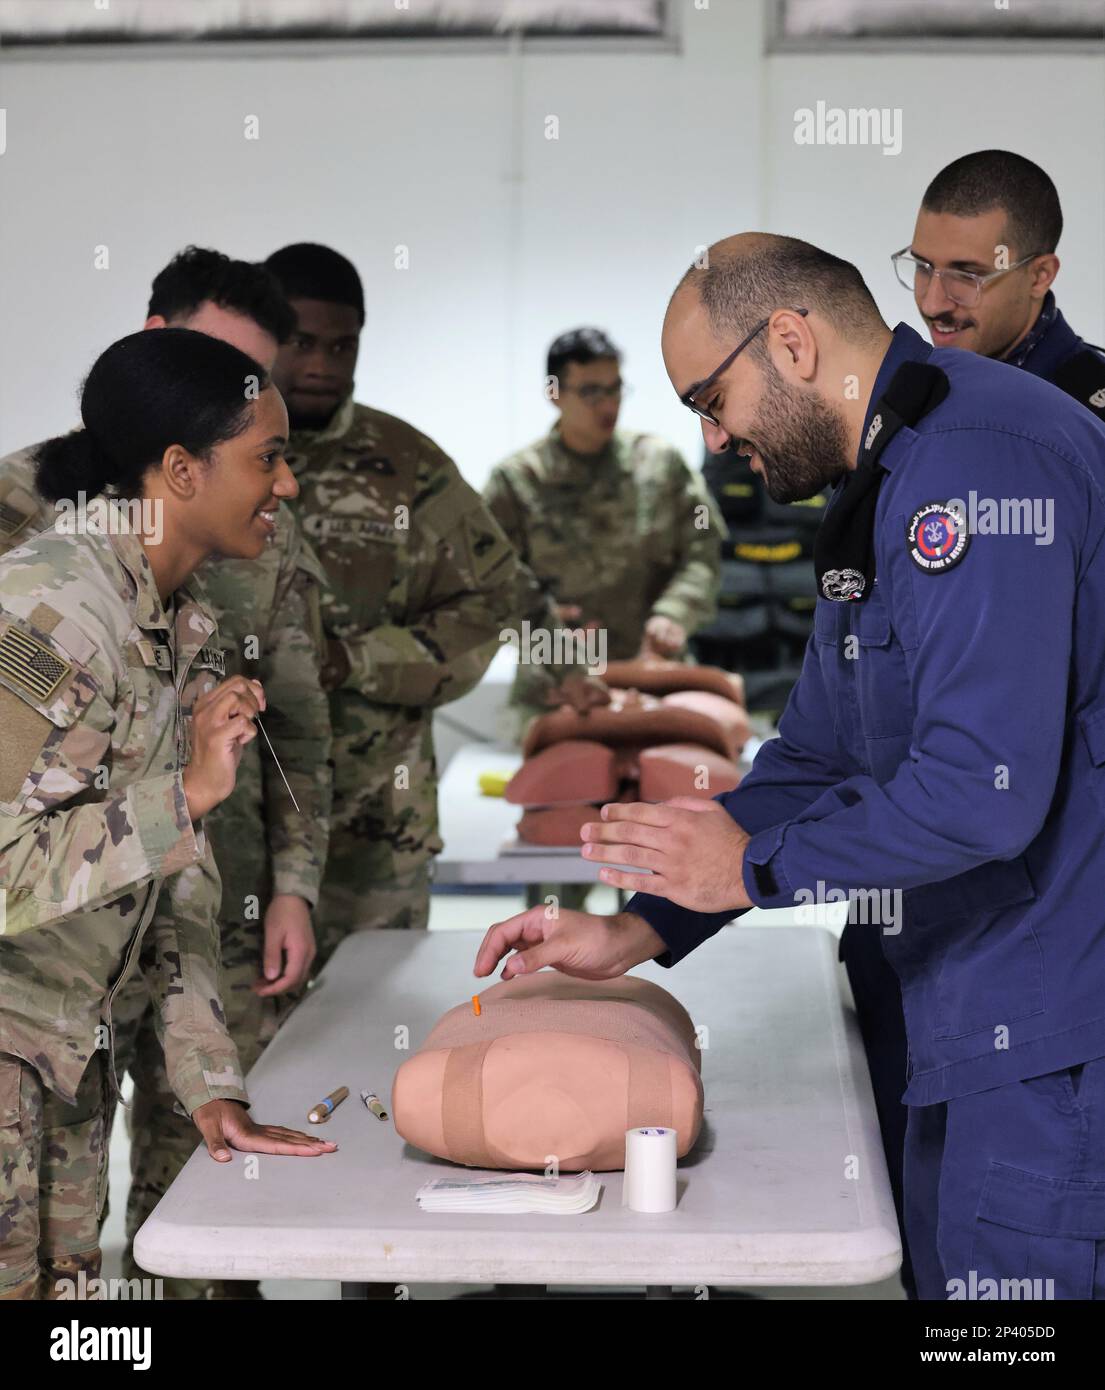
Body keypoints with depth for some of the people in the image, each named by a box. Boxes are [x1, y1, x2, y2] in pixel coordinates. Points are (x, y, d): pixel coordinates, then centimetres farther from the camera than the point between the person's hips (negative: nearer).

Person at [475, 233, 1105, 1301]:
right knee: (946, 1270, 17)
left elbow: (984, 785, -27)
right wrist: (635, 933, 10)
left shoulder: (977, 457, -20)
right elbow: (814, 761, 19)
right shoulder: (877, 494, 16)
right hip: (975, 1014, 10)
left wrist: (754, 865, -13)